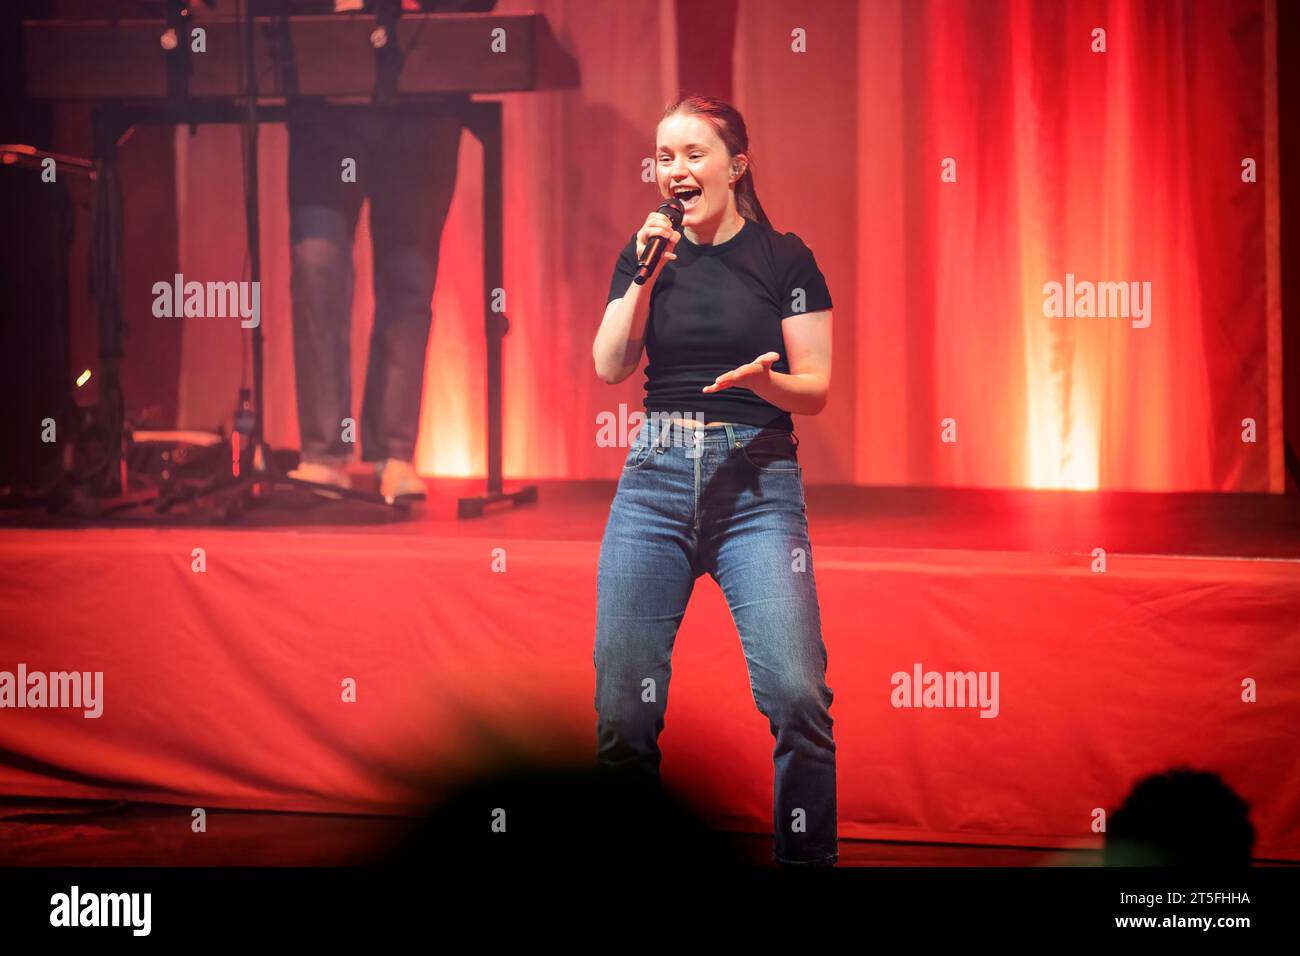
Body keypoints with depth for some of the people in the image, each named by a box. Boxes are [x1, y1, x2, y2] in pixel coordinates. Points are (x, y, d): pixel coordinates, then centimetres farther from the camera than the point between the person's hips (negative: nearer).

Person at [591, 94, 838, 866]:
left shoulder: (785, 259, 4)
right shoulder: (646, 256, 12)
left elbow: (816, 390, 2)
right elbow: (611, 367, 2)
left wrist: (766, 382, -19)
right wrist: (647, 273, -7)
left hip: (758, 481, -3)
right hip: (657, 476, 3)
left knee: (796, 693, -17)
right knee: (623, 704, -2)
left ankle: (808, 858, -3)